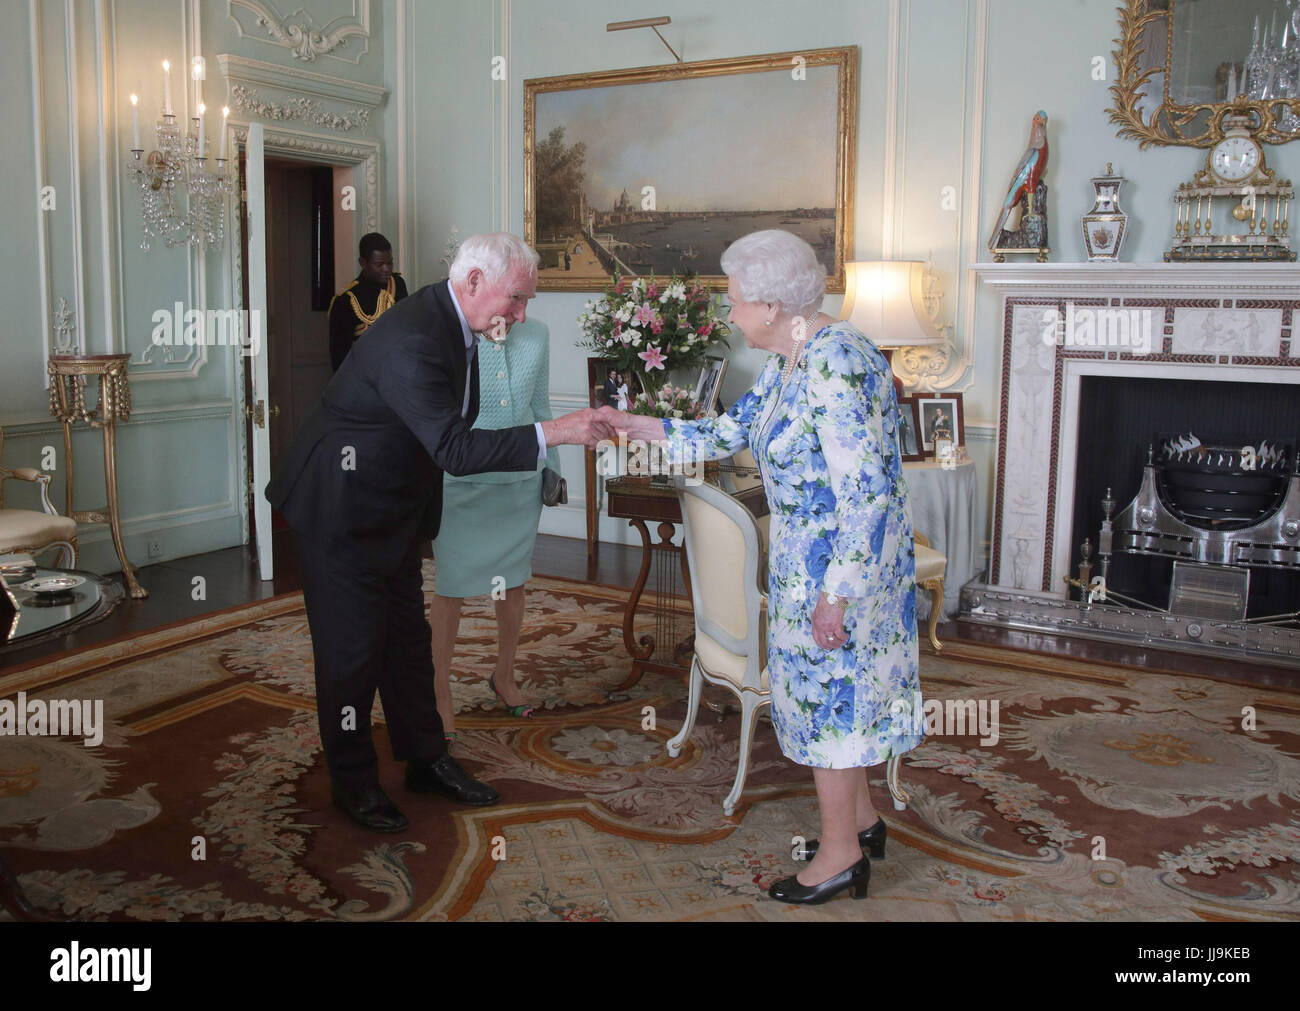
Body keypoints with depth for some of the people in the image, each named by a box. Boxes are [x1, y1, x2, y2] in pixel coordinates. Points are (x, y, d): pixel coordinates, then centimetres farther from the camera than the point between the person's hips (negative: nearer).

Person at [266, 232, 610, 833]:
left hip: (394, 508, 9)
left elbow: (455, 425, 8)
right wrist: (553, 433, -34)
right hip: (340, 508, -9)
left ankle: (425, 760, 29)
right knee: (354, 644, 1)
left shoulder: (449, 324, 0)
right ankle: (352, 780, 19)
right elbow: (455, 449, -35)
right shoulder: (412, 340, -31)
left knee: (407, 637, 16)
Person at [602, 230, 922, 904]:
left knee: (828, 692, 3)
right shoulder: (785, 364, 6)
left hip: (844, 561, -9)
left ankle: (840, 854, 20)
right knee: (824, 688, 19)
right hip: (806, 558, 9)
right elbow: (728, 434, 15)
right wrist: (633, 426, 11)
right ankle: (860, 818, 37)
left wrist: (836, 592, -24)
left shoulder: (837, 367, -25)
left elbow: (866, 493, -27)